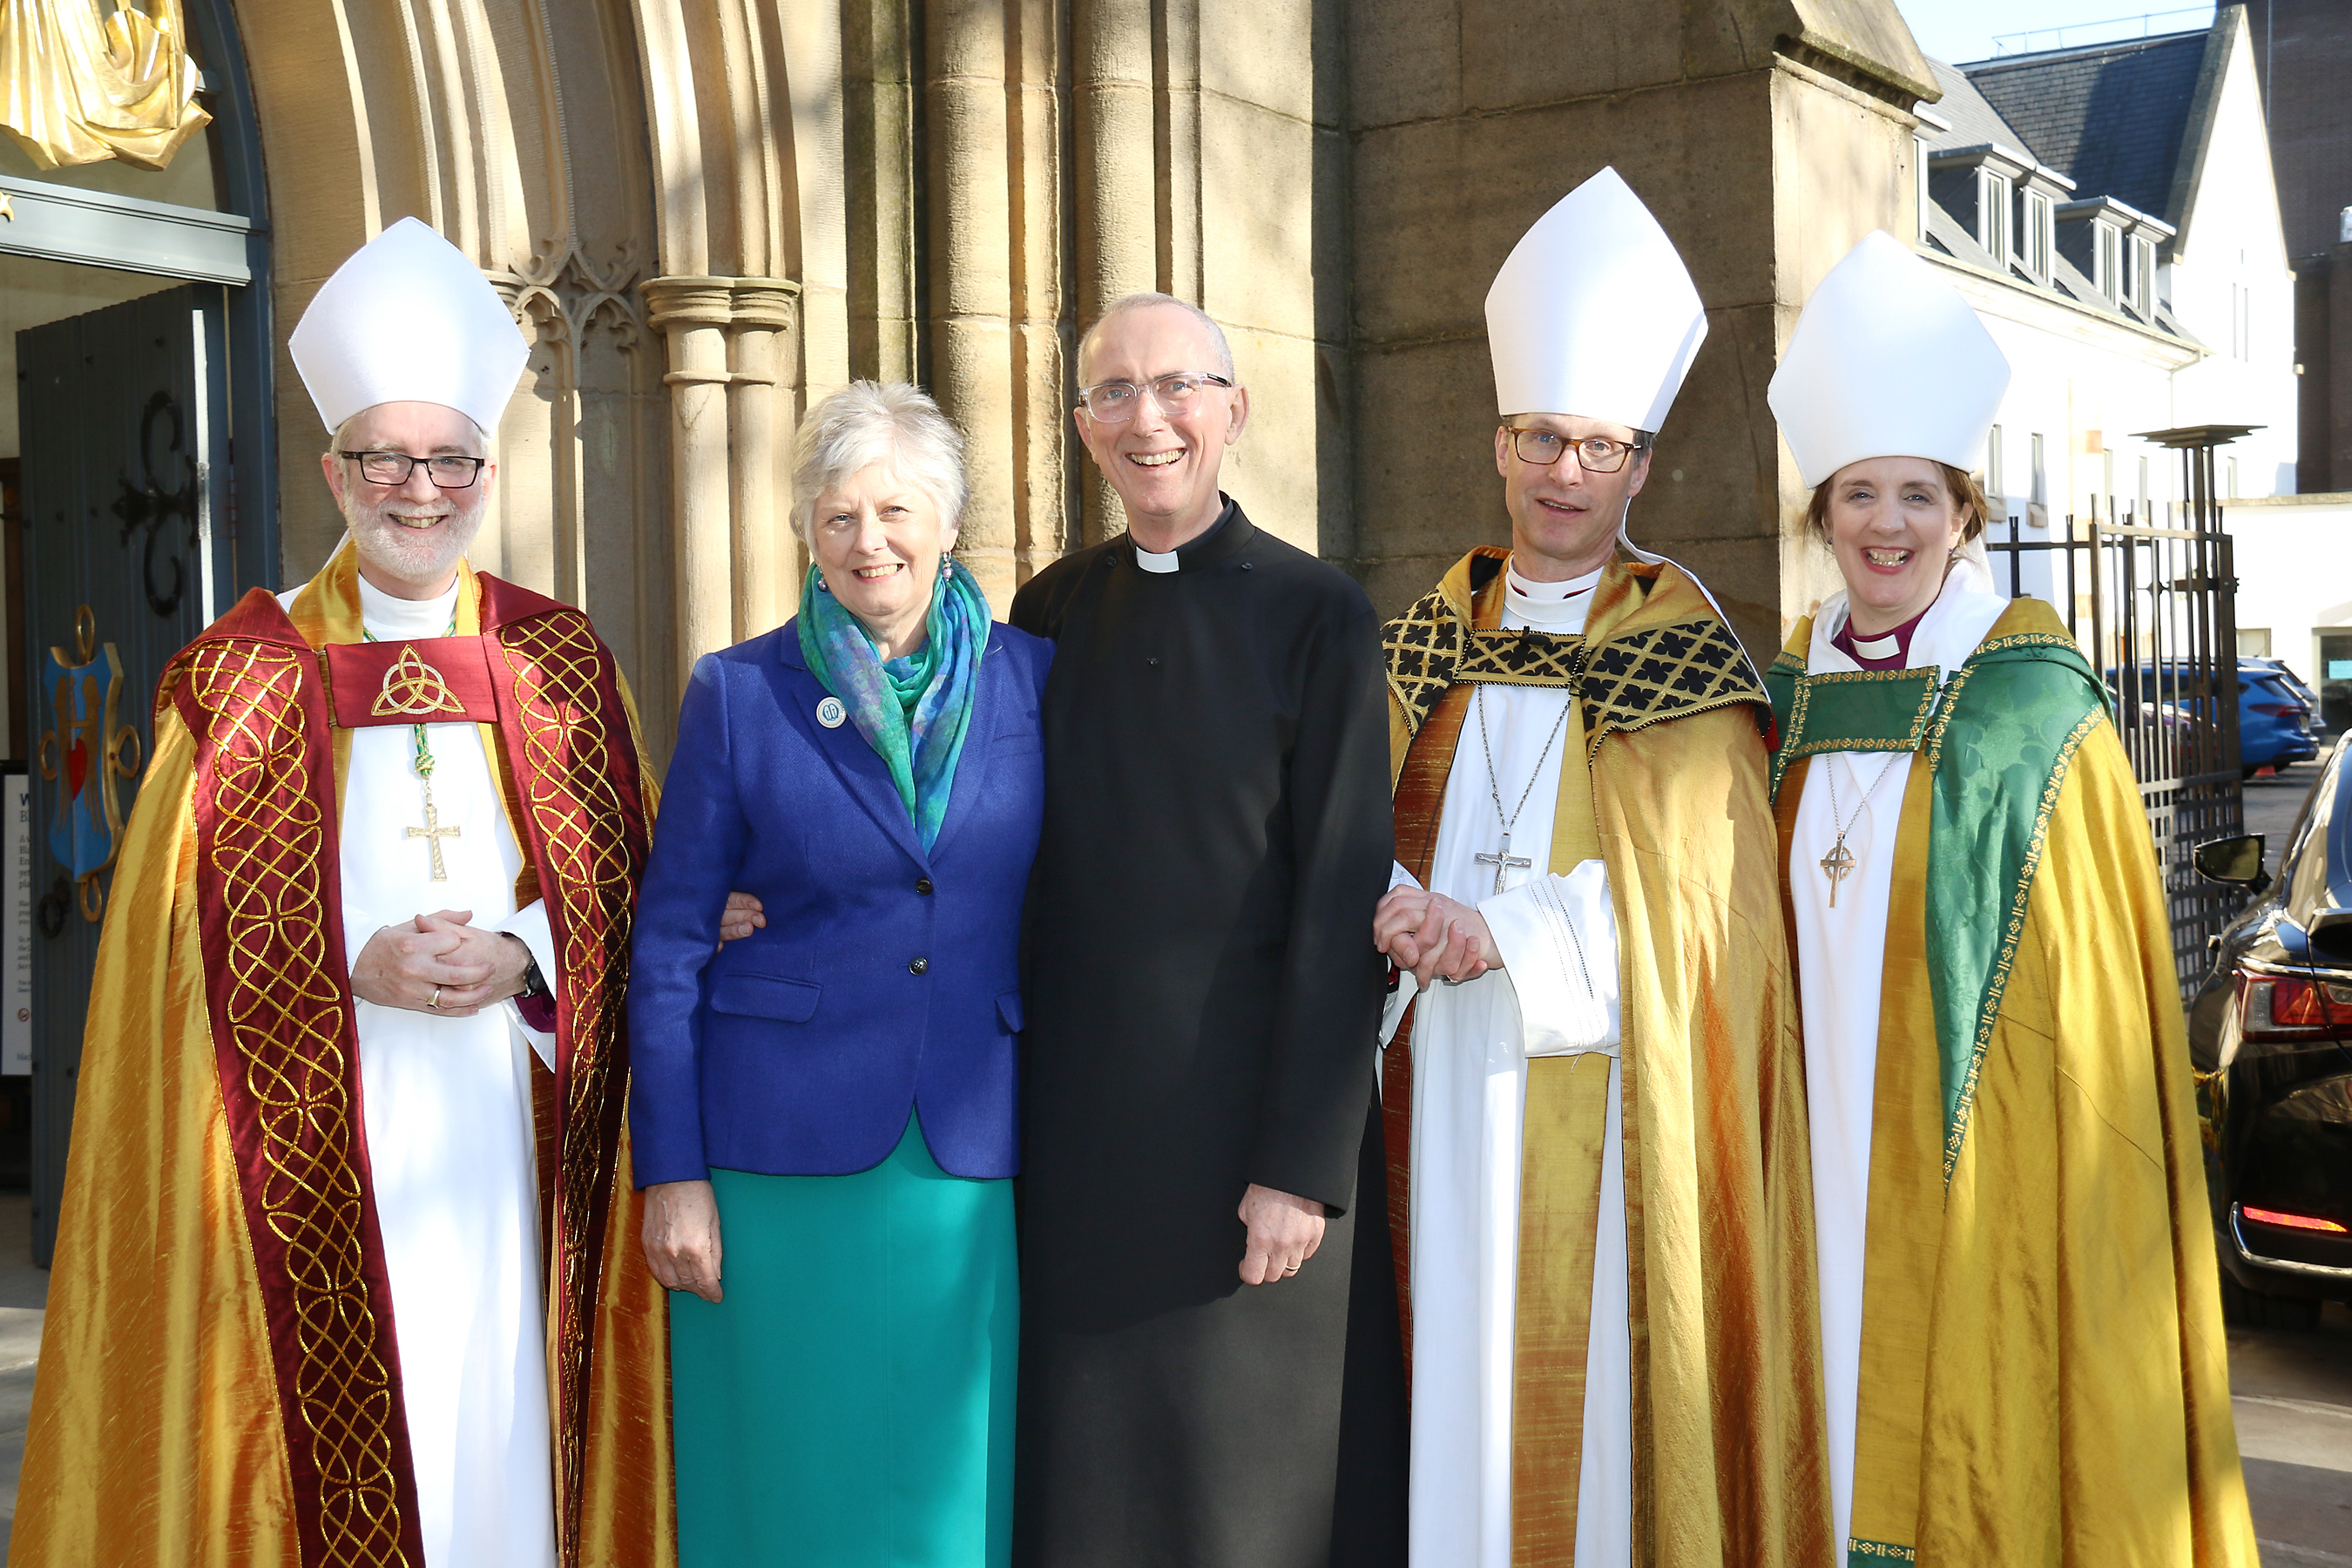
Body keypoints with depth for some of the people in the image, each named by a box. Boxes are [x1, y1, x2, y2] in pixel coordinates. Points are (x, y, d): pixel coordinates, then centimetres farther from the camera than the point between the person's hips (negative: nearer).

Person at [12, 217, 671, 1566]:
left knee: (503, 1393, 3)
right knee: (344, 1418, -1)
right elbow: (194, 932, 1)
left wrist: (522, 956, -11)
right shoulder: (247, 676, 4)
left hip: (509, 1128, 2)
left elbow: (624, 889, 8)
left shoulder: (561, 667, 8)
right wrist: (351, 969, -14)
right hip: (327, 1138, -1)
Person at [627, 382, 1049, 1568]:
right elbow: (668, 947, 0)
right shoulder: (740, 692, 0)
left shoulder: (1035, 679, 5)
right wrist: (672, 1174, -5)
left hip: (977, 1157, 2)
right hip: (782, 1160, -1)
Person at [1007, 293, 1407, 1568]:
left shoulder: (1318, 614, -5)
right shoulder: (1048, 614, 7)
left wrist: (1302, 1164, -14)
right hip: (1078, 1115, 4)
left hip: (1254, 1106, -3)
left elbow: (1341, 896, -9)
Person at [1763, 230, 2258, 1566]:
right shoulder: (1796, 692, 7)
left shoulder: (2033, 709, -8)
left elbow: (2092, 984, -8)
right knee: (1853, 1422, 11)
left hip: (1978, 1158, -4)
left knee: (1977, 1436, 3)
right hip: (1832, 1157, 5)